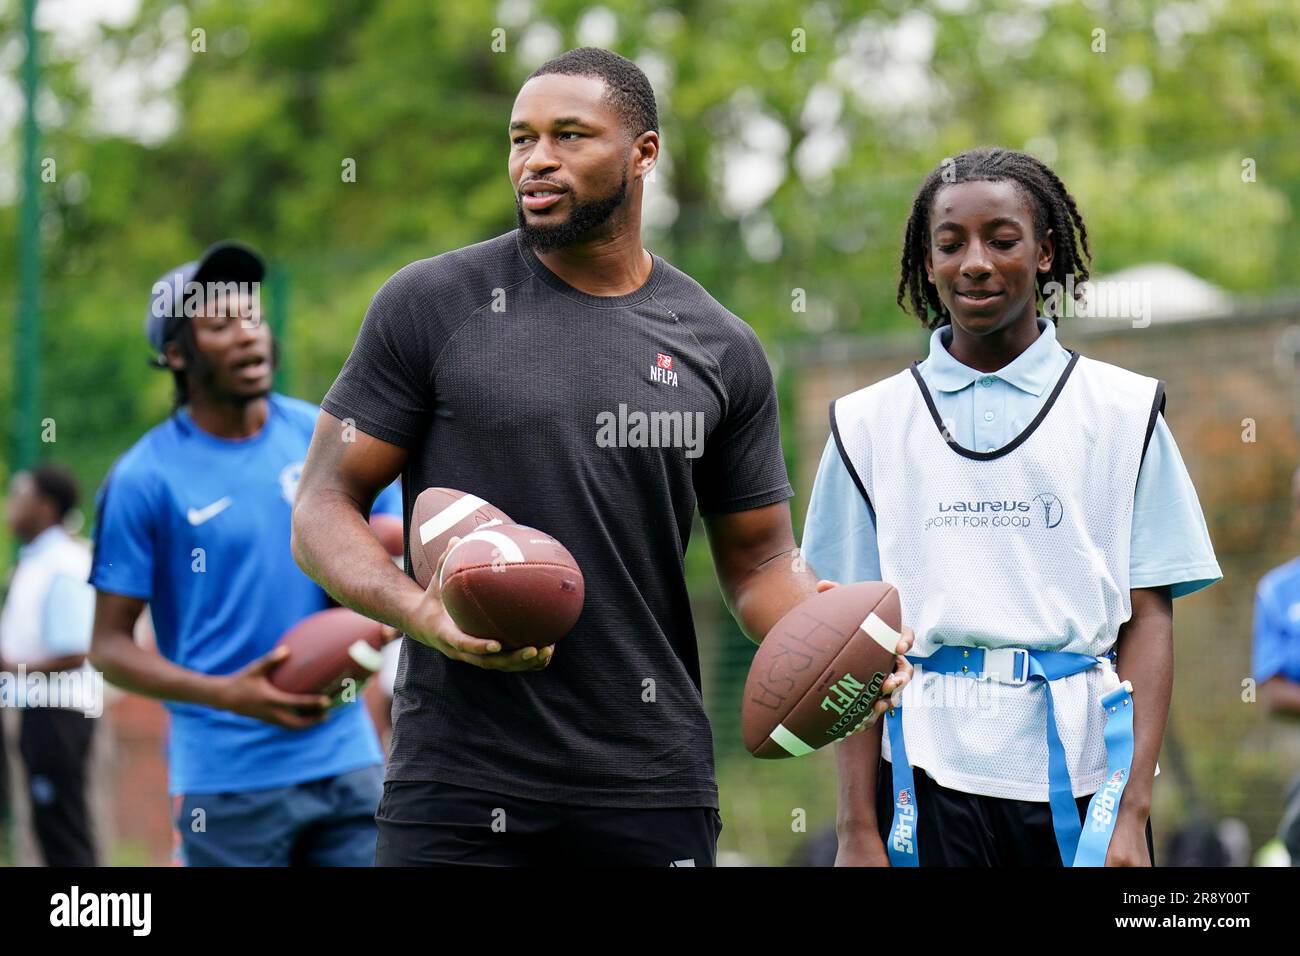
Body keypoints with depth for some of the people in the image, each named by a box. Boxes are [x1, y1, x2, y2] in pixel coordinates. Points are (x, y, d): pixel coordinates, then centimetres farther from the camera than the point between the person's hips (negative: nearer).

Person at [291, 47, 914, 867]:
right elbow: (323, 508, 0)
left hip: (654, 791, 3)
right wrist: (416, 610, -21)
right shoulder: (430, 305, 0)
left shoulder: (720, 350, 8)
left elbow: (759, 559, 13)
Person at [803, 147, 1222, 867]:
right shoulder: (870, 423, 9)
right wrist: (858, 827, -1)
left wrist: (1133, 811, -8)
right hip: (930, 774, 0)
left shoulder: (1123, 411, 6)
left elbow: (1149, 619, 1)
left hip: (1079, 776, 0)